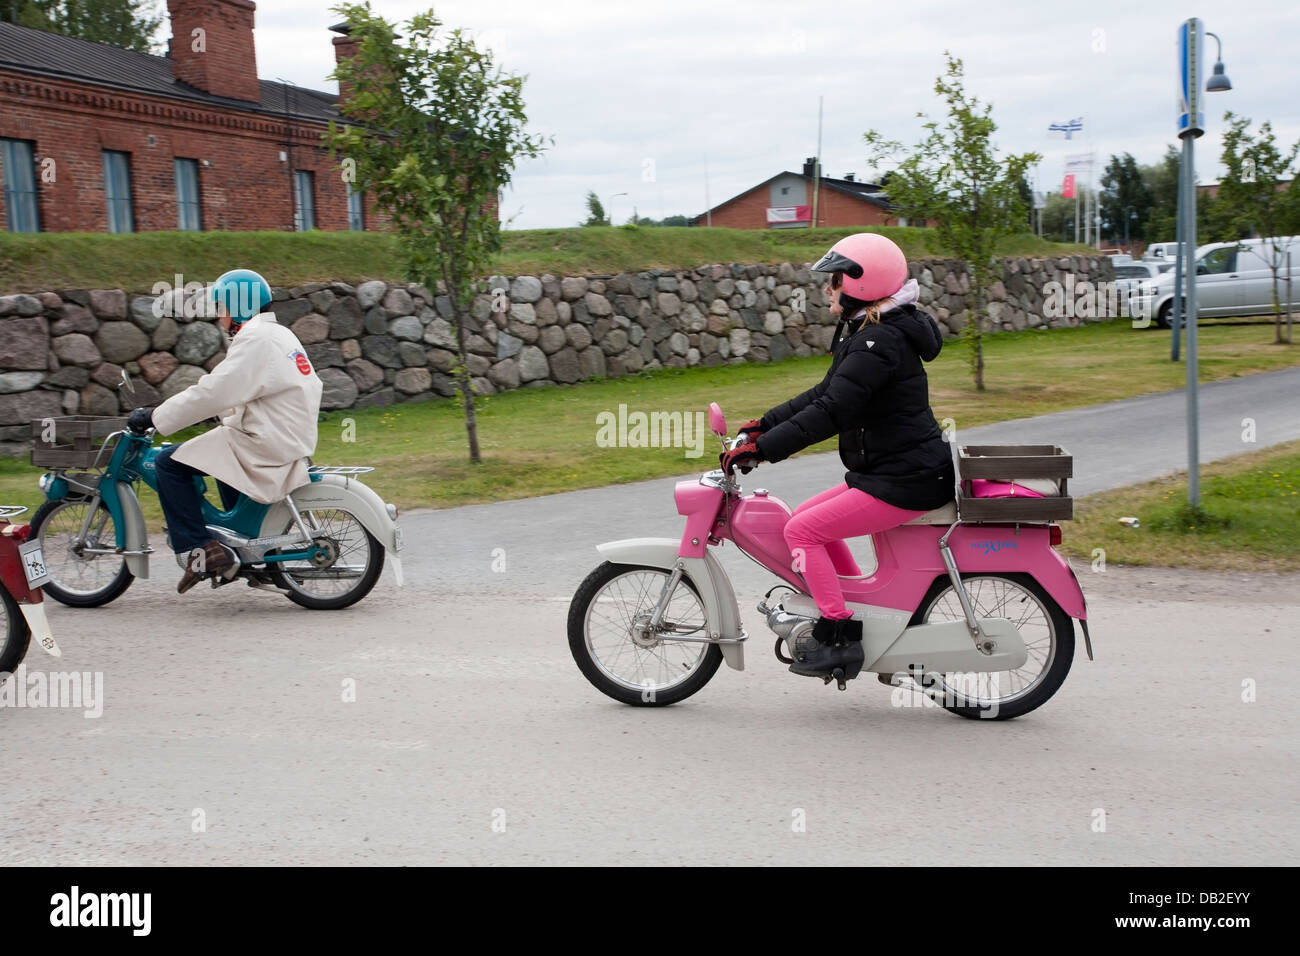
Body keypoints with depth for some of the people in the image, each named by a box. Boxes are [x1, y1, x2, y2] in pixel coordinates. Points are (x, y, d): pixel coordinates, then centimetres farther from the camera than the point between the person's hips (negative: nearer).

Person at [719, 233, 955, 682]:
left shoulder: (879, 343, -19)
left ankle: (839, 634, -5)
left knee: (802, 530, -11)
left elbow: (831, 413, -28)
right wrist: (764, 424, 12)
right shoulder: (867, 335, 14)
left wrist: (761, 449, -29)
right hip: (889, 471, 11)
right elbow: (823, 394, 18)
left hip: (907, 480, -11)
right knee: (807, 518, 16)